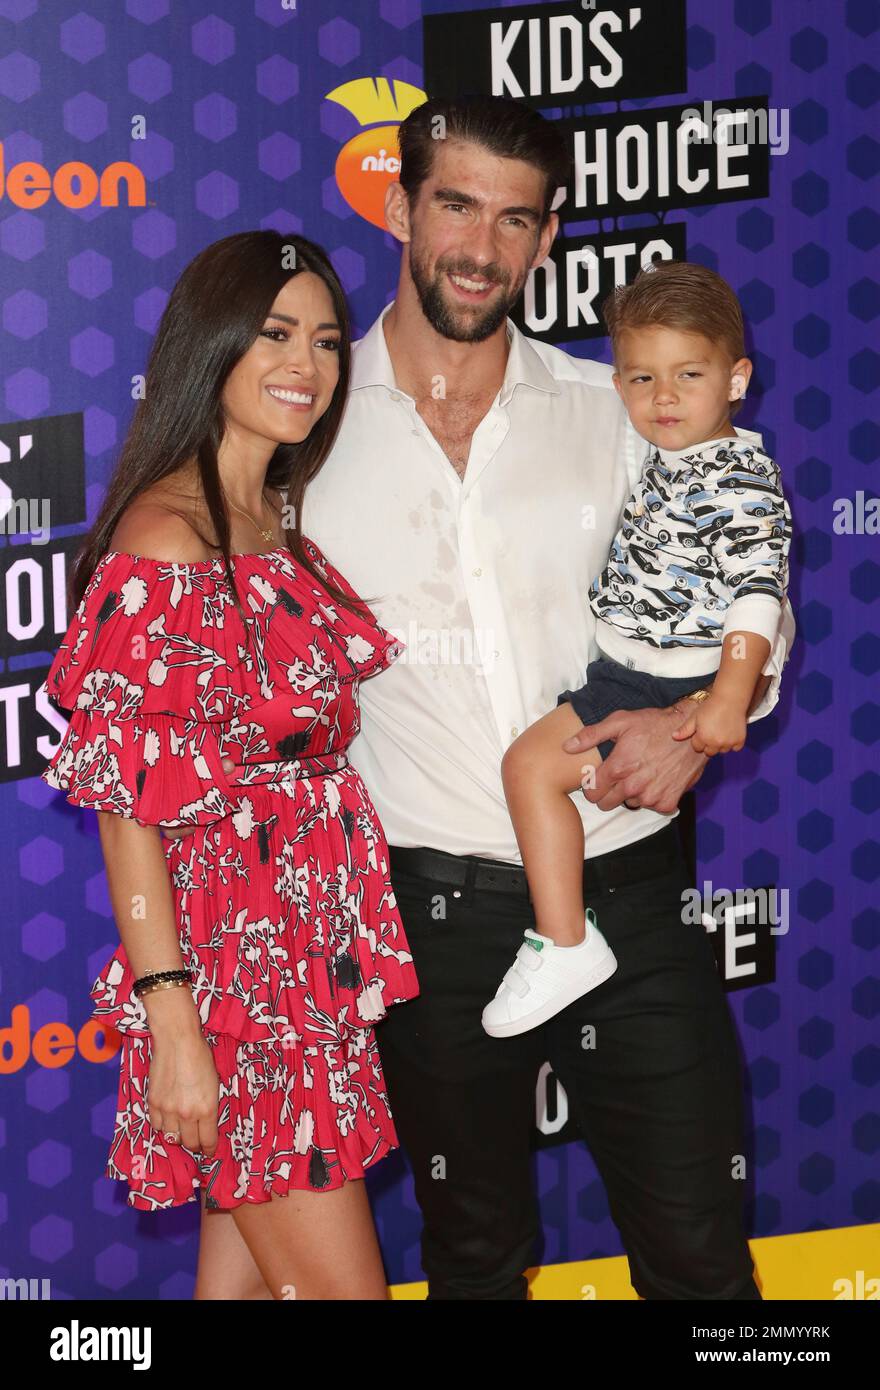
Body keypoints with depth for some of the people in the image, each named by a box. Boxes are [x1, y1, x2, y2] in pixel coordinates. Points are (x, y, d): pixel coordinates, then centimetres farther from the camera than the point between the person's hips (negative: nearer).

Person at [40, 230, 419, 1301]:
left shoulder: (281, 524, 12)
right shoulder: (165, 541, -15)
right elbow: (126, 801, -17)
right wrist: (171, 1022, -19)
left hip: (317, 959, 8)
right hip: (230, 962, -8)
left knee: (246, 1272, 13)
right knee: (343, 1288, -4)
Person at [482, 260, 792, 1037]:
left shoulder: (743, 483, -18)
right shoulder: (661, 463, 10)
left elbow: (757, 594, -25)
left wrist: (729, 701, -31)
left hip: (669, 685, -10)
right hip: (624, 669, 10)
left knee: (532, 763, -17)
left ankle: (565, 945, -13)